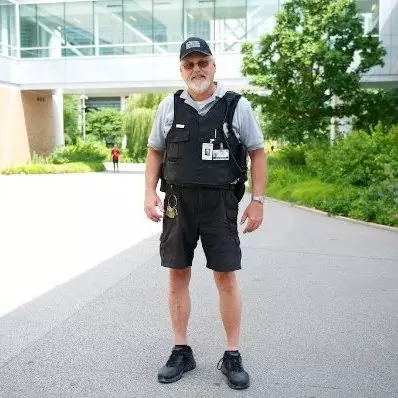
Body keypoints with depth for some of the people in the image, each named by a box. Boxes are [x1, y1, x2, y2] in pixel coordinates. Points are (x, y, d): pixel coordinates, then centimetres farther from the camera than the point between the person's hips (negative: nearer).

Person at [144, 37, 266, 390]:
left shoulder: (237, 105, 0)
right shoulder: (169, 107, 5)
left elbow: (257, 152, 3)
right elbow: (155, 152, 13)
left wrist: (257, 201, -4)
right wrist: (150, 192, 1)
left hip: (220, 204, -2)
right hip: (178, 203, 2)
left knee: (227, 278, 1)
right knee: (178, 275, 6)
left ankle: (232, 356, 16)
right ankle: (181, 352, 21)